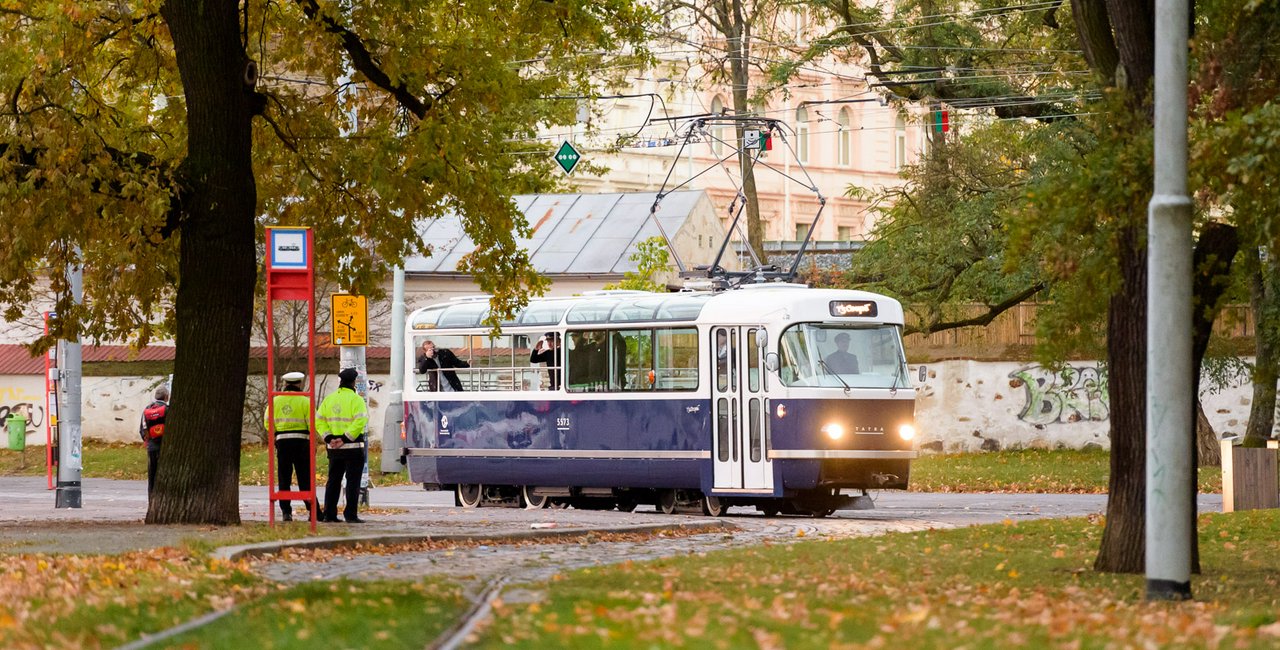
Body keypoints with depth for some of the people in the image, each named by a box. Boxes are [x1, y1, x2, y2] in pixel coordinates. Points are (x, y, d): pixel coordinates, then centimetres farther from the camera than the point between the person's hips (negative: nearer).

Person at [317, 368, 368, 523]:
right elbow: (360, 421, -21)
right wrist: (346, 438, -18)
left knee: (333, 480, 12)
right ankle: (350, 515, -4)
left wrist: (328, 438, -1)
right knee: (353, 481, -1)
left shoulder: (329, 399, 10)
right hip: (353, 446, -5)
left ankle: (329, 514, 11)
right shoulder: (356, 399, -9)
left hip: (334, 447, 5)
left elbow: (319, 420, 6)